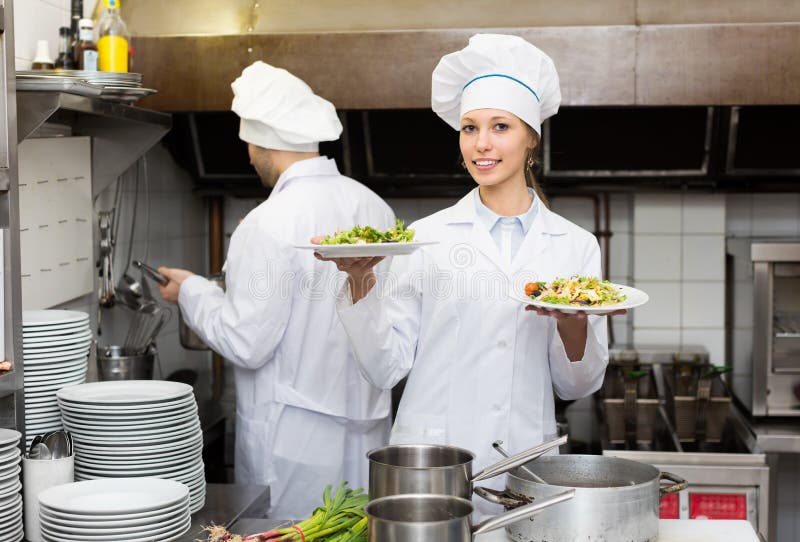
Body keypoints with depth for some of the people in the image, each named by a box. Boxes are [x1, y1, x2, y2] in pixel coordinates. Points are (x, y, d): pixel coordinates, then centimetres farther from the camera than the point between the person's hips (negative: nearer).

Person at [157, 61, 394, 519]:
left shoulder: (269, 225, -18)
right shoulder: (375, 207, 3)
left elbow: (246, 344, -17)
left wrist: (192, 291, -1)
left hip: (294, 440, -7)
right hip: (369, 429, 7)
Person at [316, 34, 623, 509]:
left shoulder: (576, 246, 3)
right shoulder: (427, 236, 0)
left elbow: (577, 385, 5)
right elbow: (388, 367, -3)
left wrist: (573, 321, -14)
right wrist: (361, 281, -17)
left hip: (525, 466, 1)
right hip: (428, 467, -1)